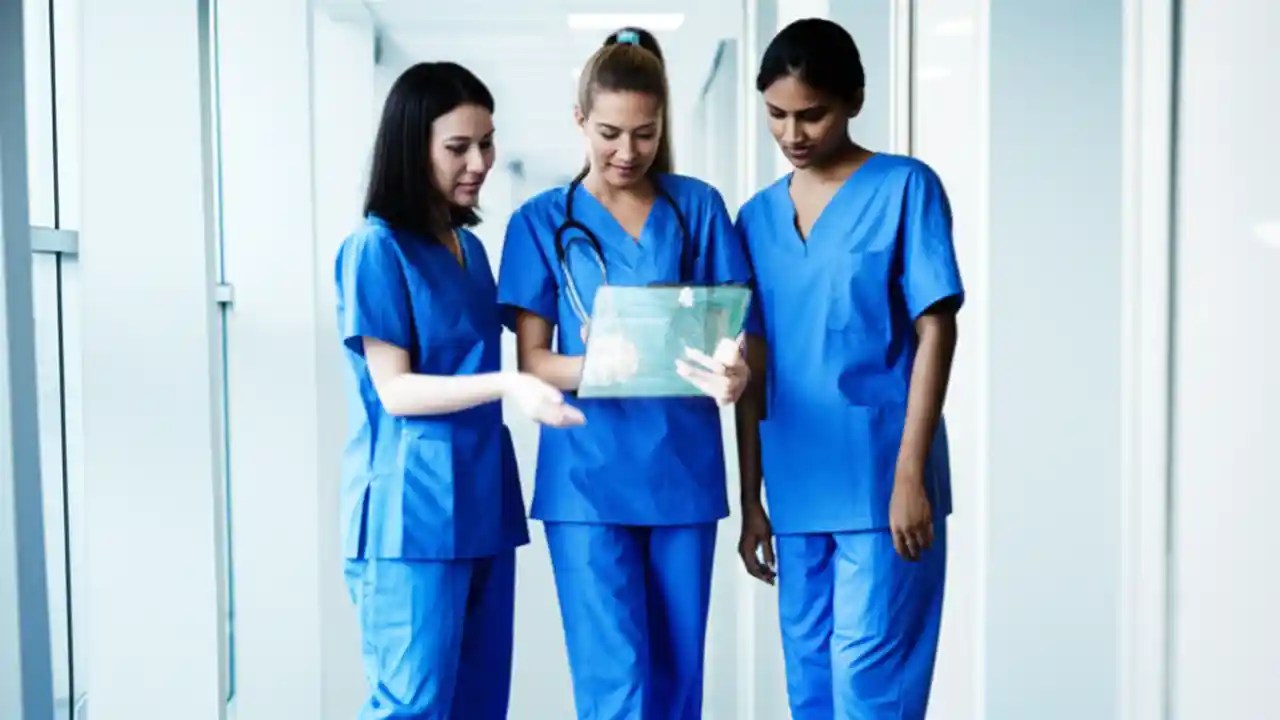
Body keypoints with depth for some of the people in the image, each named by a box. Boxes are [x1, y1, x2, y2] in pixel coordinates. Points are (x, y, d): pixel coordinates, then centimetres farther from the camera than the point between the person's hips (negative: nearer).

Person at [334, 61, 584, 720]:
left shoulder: (470, 247, 15)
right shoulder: (375, 249, -8)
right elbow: (393, 389, -13)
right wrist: (505, 386, -26)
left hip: (482, 503, 8)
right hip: (413, 513, -8)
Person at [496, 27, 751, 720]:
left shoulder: (698, 207, 6)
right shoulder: (542, 220, 2)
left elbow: (734, 327, 3)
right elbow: (532, 361, -2)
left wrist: (732, 372, -21)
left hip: (683, 469, 2)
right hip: (587, 476, -2)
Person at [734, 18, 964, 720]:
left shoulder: (906, 188, -3)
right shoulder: (757, 217, 10)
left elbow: (935, 332, -7)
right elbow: (754, 369, 11)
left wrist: (909, 476, -13)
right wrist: (751, 499, 10)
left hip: (880, 482, -5)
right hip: (796, 492, 5)